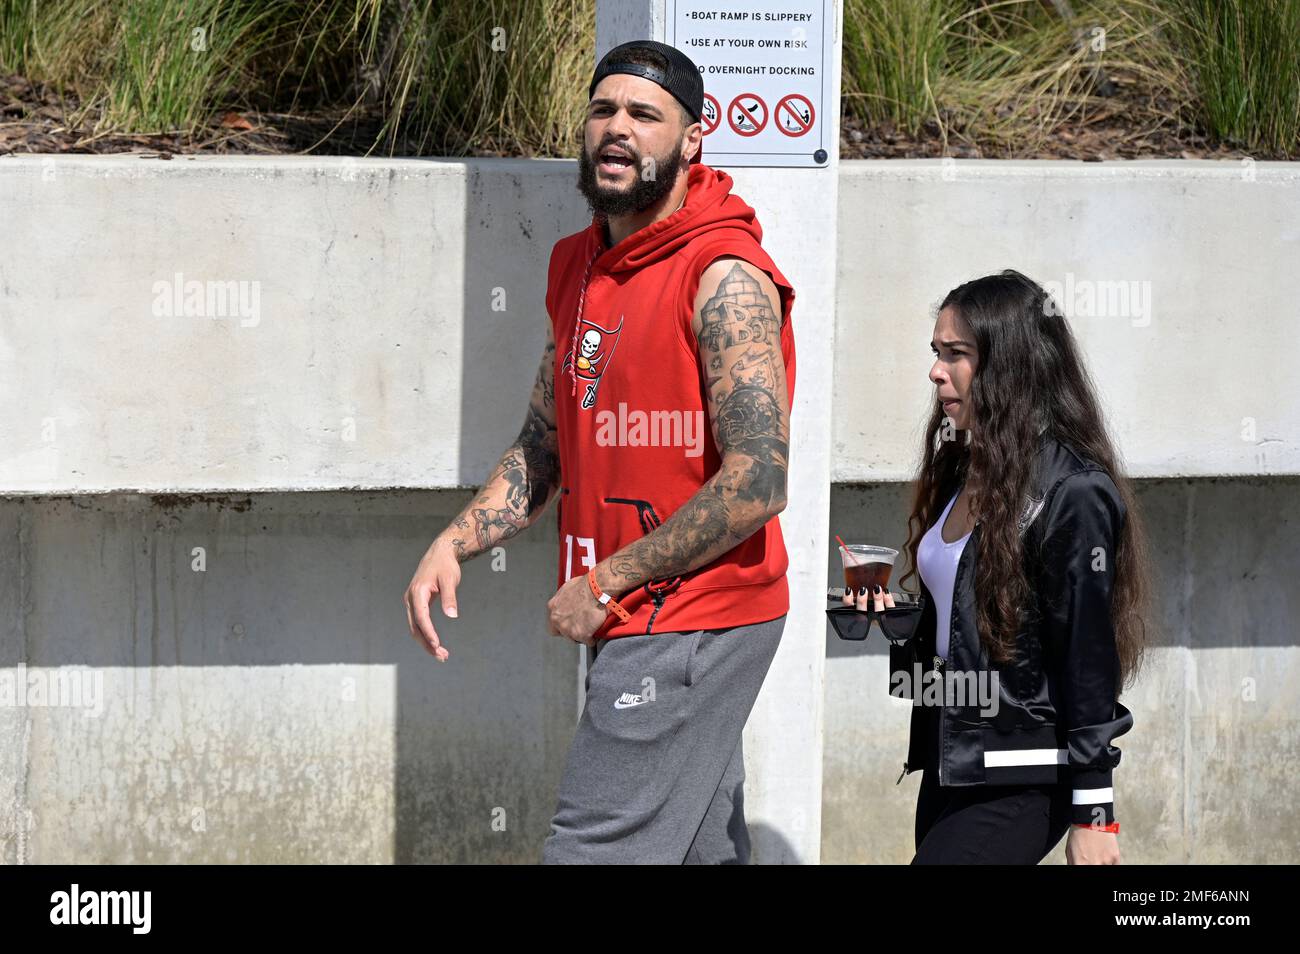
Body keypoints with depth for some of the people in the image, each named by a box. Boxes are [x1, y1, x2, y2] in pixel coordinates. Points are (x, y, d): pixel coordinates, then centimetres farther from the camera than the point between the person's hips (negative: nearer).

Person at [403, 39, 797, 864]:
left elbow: (756, 486, -22)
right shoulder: (578, 268, 11)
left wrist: (606, 584, -16)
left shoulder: (725, 278, -16)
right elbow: (545, 447, 20)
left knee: (593, 849, -13)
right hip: (630, 625, 9)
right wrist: (454, 544, 3)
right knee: (705, 851, 15)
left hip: (693, 627, -9)